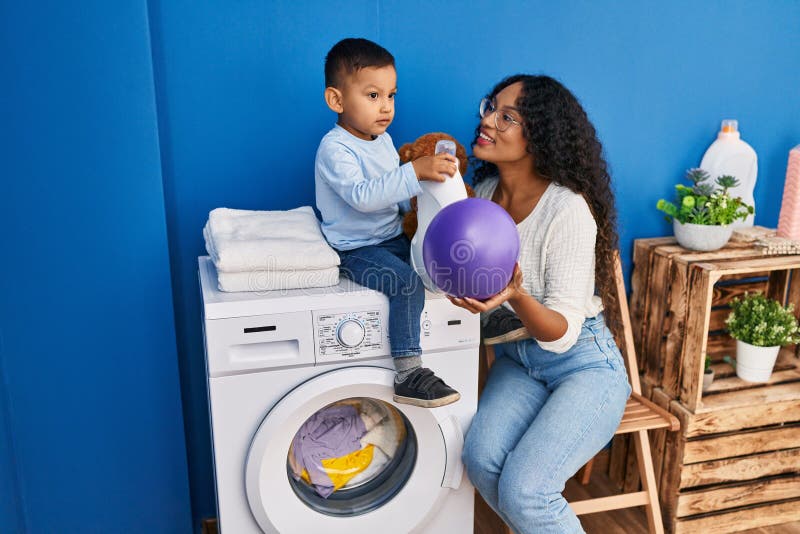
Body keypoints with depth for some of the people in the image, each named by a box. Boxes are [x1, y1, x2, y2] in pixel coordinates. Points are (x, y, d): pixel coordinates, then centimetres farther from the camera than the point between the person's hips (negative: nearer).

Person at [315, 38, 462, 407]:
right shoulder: (334, 148, -17)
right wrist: (415, 172, -38)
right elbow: (362, 196, -32)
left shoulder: (383, 140, 11)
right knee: (409, 281, -28)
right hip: (357, 249, -8)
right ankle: (408, 374, -25)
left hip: (392, 237, 9)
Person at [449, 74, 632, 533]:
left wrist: (517, 297, -41)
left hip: (584, 362, -5)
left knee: (523, 490, -23)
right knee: (482, 457, -21)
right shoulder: (485, 191, -1)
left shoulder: (568, 210, -22)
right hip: (517, 357, 6)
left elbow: (562, 332, -22)